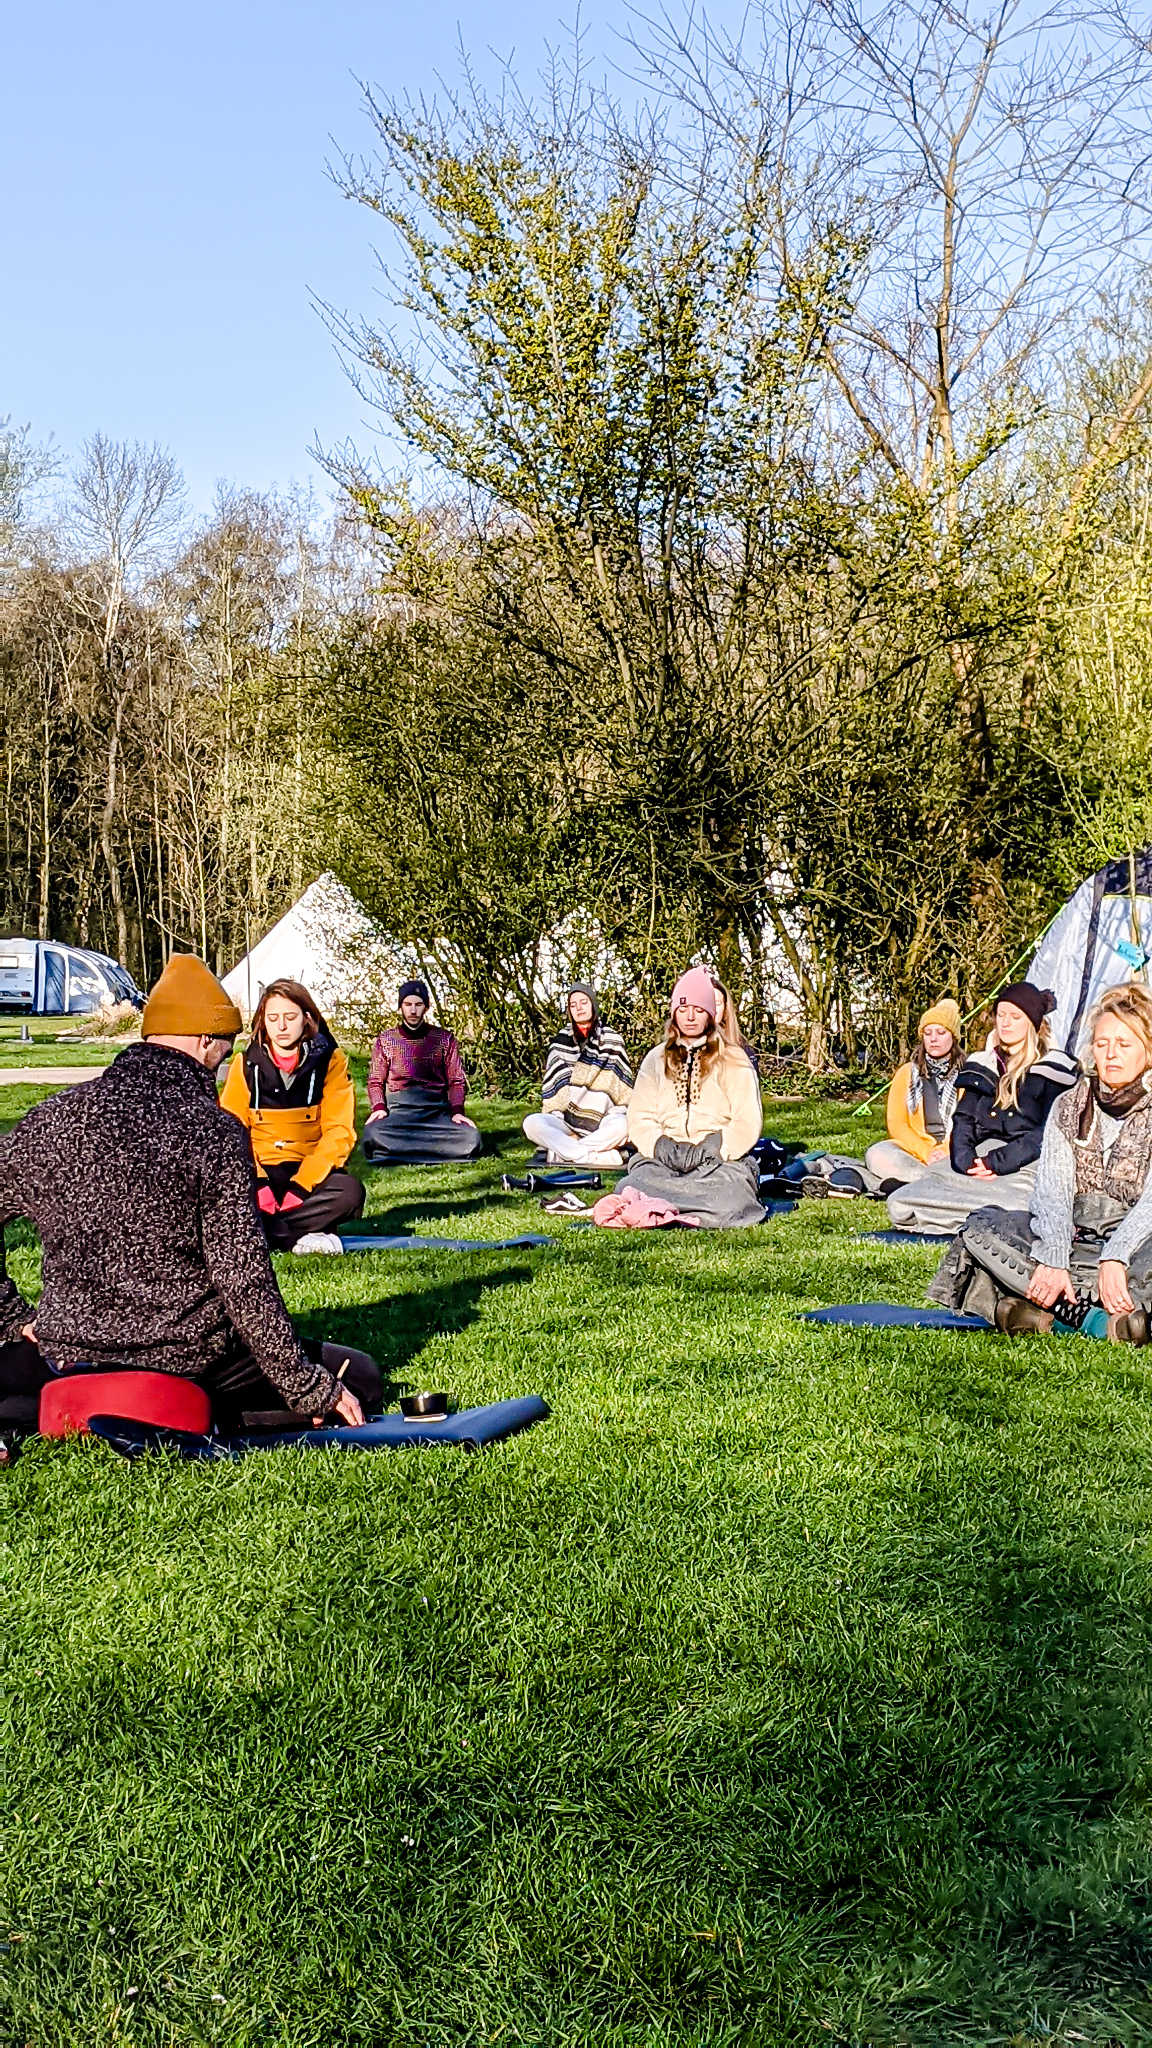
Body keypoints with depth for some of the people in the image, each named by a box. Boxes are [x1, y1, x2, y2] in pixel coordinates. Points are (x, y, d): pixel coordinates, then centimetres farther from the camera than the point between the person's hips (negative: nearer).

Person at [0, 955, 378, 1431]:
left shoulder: (50, 1119, -2)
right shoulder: (215, 1132, -14)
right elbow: (244, 1278, -17)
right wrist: (308, 1388, -10)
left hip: (69, 1353, 5)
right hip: (191, 1362, -4)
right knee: (362, 1376, 7)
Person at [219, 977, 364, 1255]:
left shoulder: (330, 1061, -2)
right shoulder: (246, 1064, 1)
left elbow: (339, 1131, -8)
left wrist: (301, 1185, -21)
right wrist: (257, 1183, -22)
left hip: (310, 1171, 0)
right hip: (260, 1171, 1)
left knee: (350, 1191, -33)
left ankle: (262, 1229, -25)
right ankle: (299, 1239, -26)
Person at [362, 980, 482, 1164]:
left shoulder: (444, 1039, 10)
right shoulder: (385, 1040, 11)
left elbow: (457, 1081, 9)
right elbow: (376, 1082, 12)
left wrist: (457, 1111, -10)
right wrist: (379, 1107, -10)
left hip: (437, 1111, 1)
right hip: (399, 1110, 0)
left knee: (470, 1138, -33)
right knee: (373, 1134, -37)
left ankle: (398, 1150, -25)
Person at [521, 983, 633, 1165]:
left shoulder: (612, 1041, 8)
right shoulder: (561, 1041, 12)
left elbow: (624, 1088, 6)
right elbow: (552, 1086, 10)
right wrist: (556, 1116, -3)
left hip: (601, 1124, -1)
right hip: (566, 1122, 1)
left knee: (621, 1124, -36)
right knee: (532, 1123, -30)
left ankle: (560, 1149, -28)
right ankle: (596, 1156, -34)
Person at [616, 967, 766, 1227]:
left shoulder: (733, 1060, 11)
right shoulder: (656, 1060, 20)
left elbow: (747, 1122, 2)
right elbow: (639, 1117, 10)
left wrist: (711, 1149, -13)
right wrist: (660, 1146, -10)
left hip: (719, 1158, -2)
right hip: (664, 1157, 2)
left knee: (729, 1201, -38)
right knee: (630, 1189, -33)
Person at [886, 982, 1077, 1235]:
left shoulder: (1051, 1070, 7)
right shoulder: (982, 1065, 23)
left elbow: (1045, 1133, -4)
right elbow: (963, 1119, 15)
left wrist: (996, 1163, -15)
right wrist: (965, 1159, -7)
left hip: (1024, 1165, -5)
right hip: (978, 1157, 5)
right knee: (900, 1204, -20)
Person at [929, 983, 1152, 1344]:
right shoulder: (1068, 1107, 9)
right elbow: (1052, 1191, -5)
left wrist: (1114, 1260, -32)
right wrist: (1052, 1259, -25)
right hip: (1072, 1237, 4)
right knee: (980, 1226, -21)